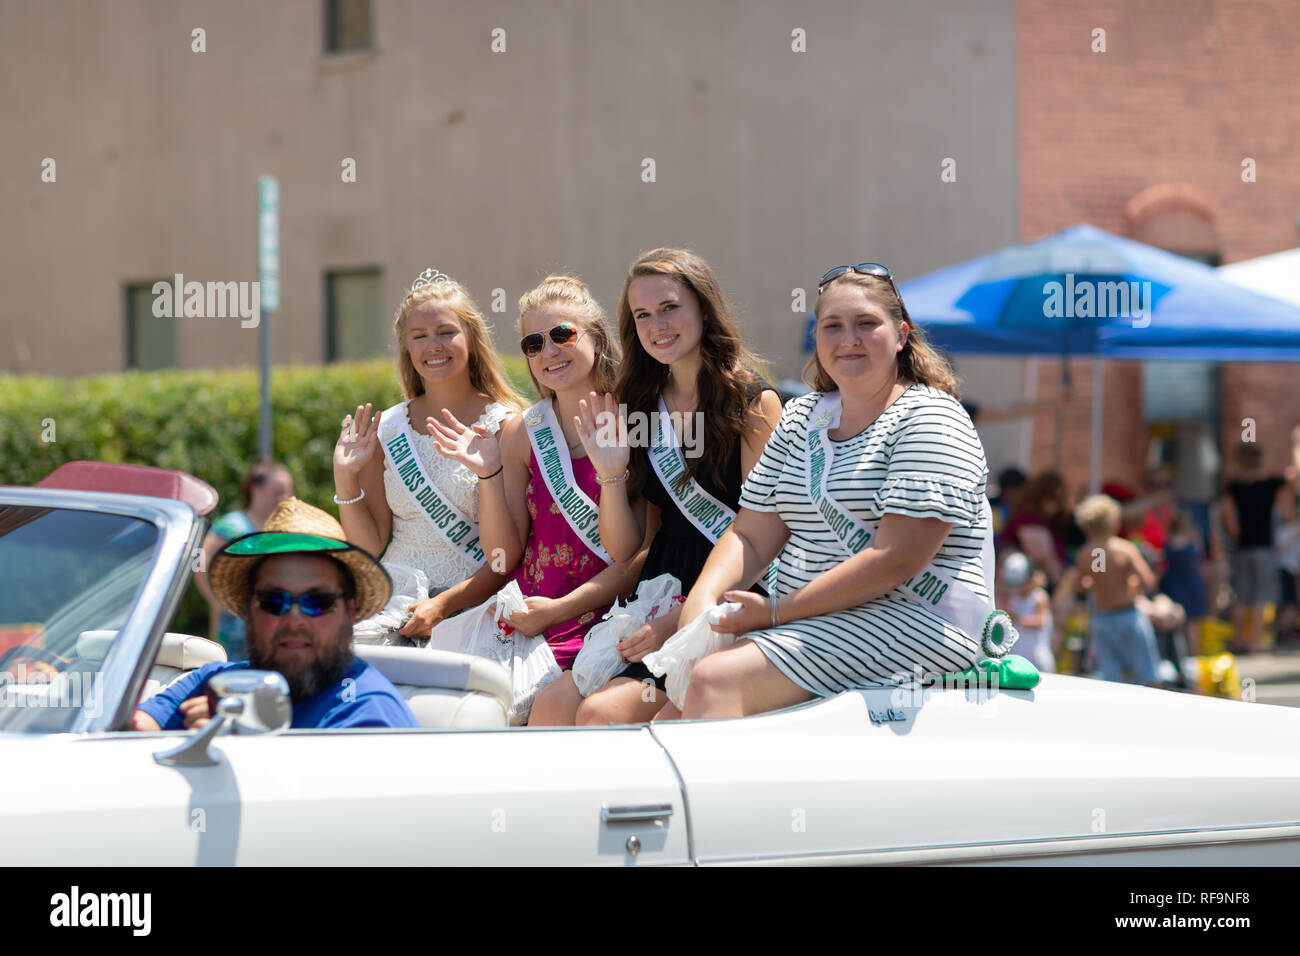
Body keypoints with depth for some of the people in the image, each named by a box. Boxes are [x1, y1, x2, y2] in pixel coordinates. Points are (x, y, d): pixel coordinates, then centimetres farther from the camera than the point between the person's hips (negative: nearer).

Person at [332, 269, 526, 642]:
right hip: (393, 601, 4)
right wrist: (346, 479, -2)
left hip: (471, 607, -4)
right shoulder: (386, 429, 11)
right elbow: (370, 545, 11)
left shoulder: (504, 425, -1)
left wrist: (443, 605, -15)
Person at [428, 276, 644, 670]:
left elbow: (644, 553, -3)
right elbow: (505, 557, 9)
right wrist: (489, 472, -4)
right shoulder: (521, 434, 11)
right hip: (524, 626, 3)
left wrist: (559, 609, -9)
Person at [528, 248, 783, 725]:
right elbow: (623, 549, 14)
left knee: (602, 710, -26)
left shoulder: (753, 403, -2)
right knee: (552, 704, -20)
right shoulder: (642, 407, 15)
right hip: (655, 596, 5)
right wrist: (610, 472, -3)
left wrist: (683, 615, -15)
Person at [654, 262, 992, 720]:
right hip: (808, 625, 7)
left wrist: (776, 611, -16)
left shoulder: (929, 419, -5)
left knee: (717, 680, -28)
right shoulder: (800, 419, 19)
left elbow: (898, 558, -16)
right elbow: (750, 536, 13)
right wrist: (700, 602, -9)